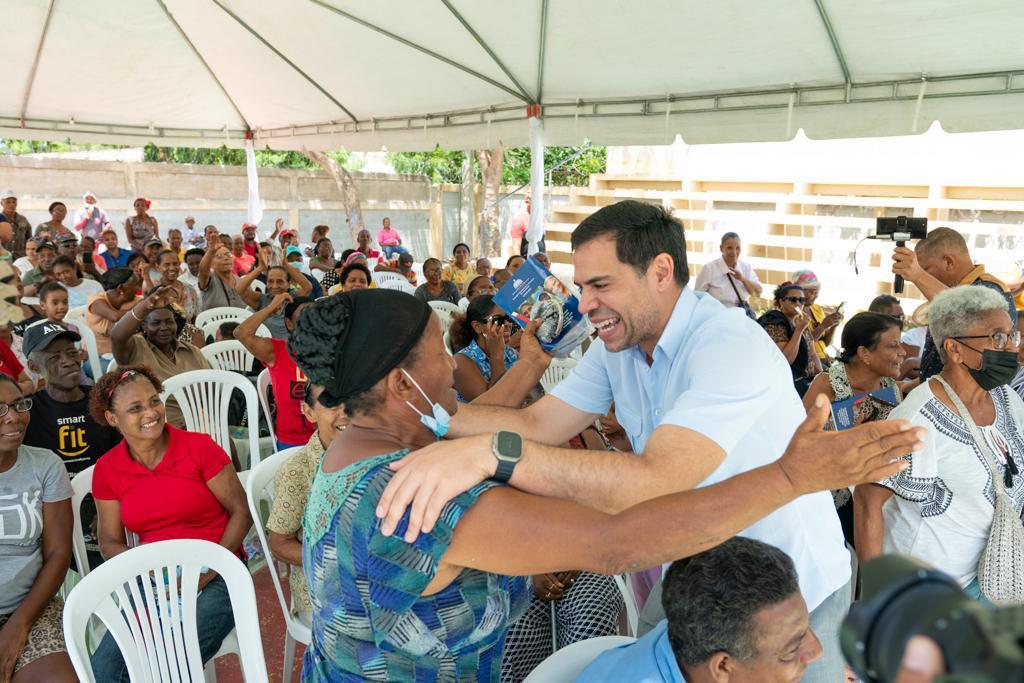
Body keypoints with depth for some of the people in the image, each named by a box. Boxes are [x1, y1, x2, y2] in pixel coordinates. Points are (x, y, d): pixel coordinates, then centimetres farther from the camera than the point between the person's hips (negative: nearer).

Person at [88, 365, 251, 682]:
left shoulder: (199, 447, -9)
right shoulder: (107, 470, 3)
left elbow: (241, 512, -5)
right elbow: (110, 542, 10)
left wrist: (212, 568, -16)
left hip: (215, 578, -4)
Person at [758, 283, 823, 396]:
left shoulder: (801, 322, 12)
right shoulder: (774, 324, -12)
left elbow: (812, 354, 16)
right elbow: (785, 360, -22)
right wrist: (799, 330, -22)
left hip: (809, 378, 8)